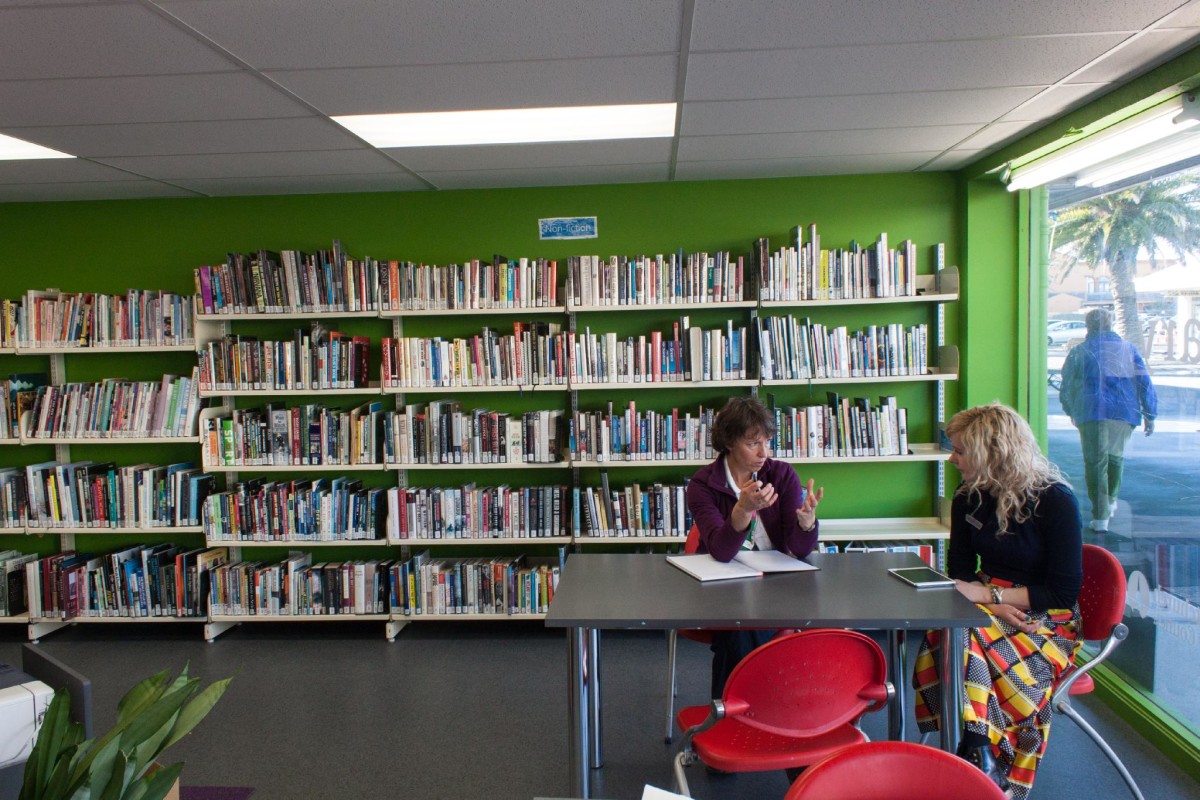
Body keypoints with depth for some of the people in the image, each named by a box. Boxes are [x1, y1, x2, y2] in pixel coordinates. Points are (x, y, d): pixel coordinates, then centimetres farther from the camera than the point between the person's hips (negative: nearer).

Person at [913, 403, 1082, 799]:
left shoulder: (1055, 500, -10)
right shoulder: (969, 499, 7)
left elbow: (1064, 591, -12)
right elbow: (960, 572, 8)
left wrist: (987, 594, -19)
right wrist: (994, 603, -14)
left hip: (1046, 619, -5)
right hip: (990, 609, 5)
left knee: (966, 639, -35)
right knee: (937, 638, -31)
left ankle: (984, 764, -21)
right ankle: (978, 754, -25)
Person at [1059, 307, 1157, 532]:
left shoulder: (1079, 351, 6)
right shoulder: (1128, 348, 10)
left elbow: (1067, 386, 9)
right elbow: (1145, 383, 6)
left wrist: (1070, 410, 24)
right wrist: (1149, 414, 10)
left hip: (1091, 412, -3)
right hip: (1124, 412, 3)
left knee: (1095, 462, -2)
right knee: (1116, 456, 22)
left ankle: (1100, 516, -8)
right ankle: (1111, 501, 36)